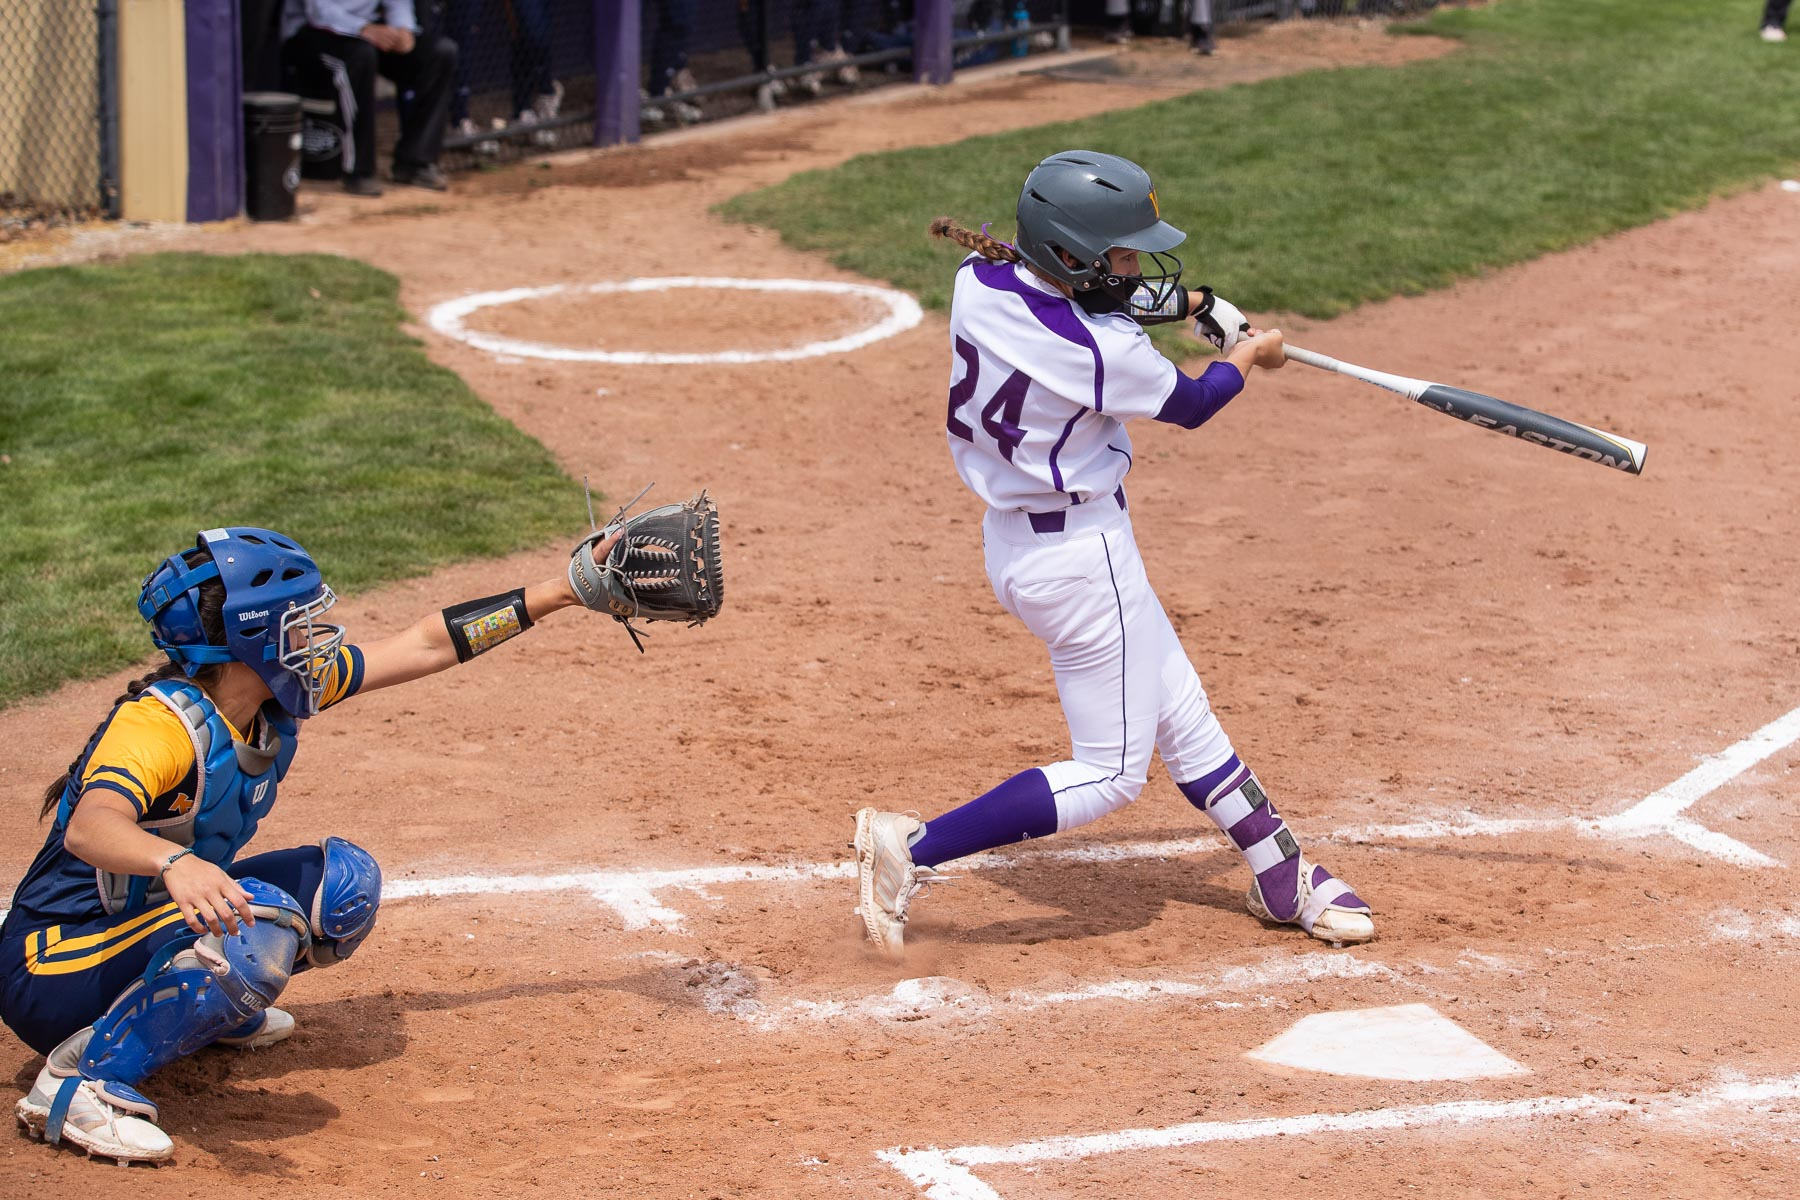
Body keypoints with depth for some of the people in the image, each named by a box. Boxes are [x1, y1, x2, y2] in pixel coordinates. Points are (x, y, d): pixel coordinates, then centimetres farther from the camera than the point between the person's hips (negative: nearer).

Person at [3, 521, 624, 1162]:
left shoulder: (273, 695, -2)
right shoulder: (162, 722, -27)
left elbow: (425, 646, 6)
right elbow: (88, 826, -46)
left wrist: (566, 587, 7)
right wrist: (174, 862, -67)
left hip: (151, 929, 9)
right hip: (55, 972, -9)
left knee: (342, 882, 4)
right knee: (260, 920, -32)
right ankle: (82, 1078, -24)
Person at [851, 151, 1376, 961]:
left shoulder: (979, 283, -7)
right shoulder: (1104, 355, -27)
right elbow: (1189, 405, -6)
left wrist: (1193, 303, 14)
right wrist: (1248, 354, 14)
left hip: (1013, 539, 9)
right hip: (1082, 554, -9)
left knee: (1179, 715, 19)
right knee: (1110, 773, 2)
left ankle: (1282, 876, 32)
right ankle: (913, 849, -5)